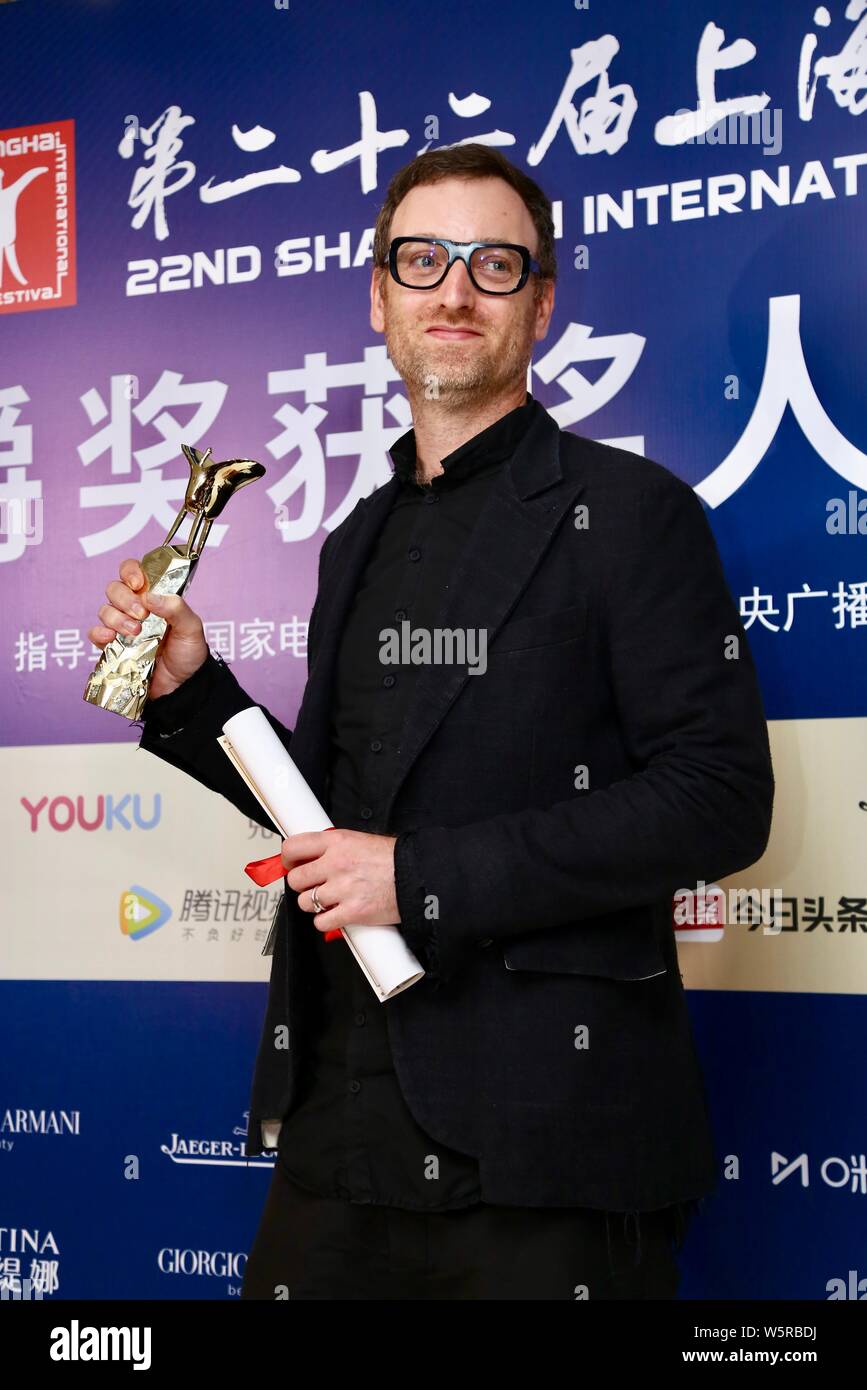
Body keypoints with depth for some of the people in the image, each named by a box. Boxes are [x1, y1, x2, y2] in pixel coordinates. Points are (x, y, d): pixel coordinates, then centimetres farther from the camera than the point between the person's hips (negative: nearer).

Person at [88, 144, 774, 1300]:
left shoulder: (629, 512, -5)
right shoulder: (360, 543, 16)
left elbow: (720, 800, -14)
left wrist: (426, 876, -16)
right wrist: (188, 690, 5)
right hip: (345, 1116, 6)